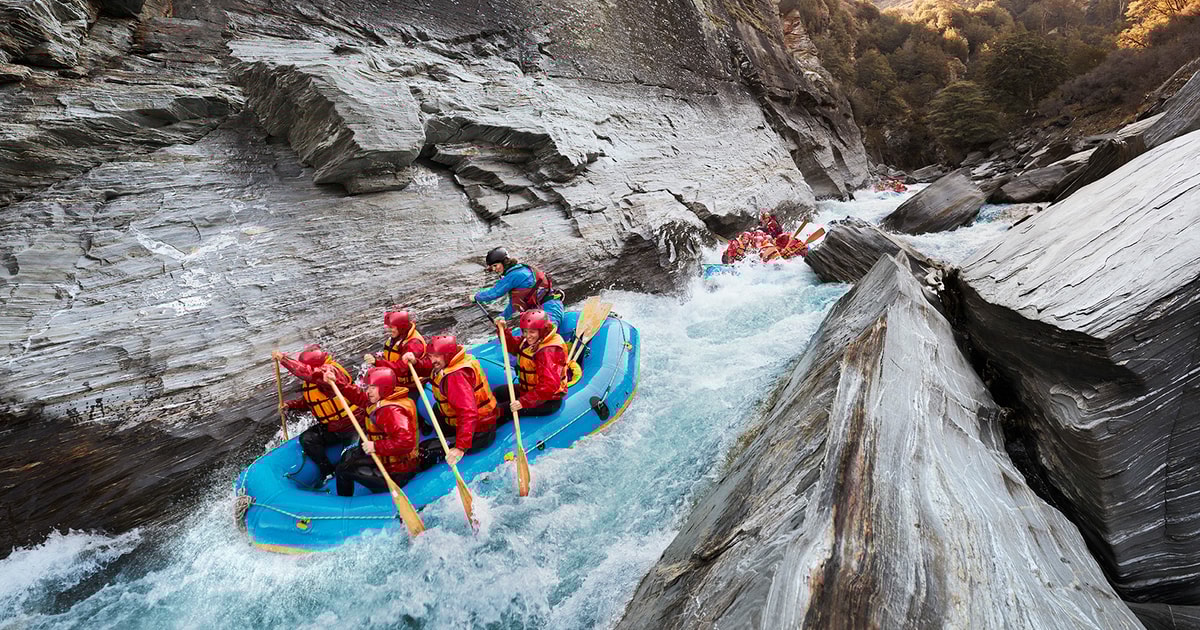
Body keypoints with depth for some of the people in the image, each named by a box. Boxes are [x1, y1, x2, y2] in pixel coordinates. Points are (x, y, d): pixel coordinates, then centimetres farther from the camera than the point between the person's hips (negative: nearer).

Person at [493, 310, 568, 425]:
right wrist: (503, 330, -1)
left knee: (500, 410, -18)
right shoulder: (530, 341, 0)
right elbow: (513, 347, 17)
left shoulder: (548, 351, -28)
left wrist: (523, 402, -37)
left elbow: (549, 386, -34)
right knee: (497, 393, 21)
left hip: (548, 401, -10)